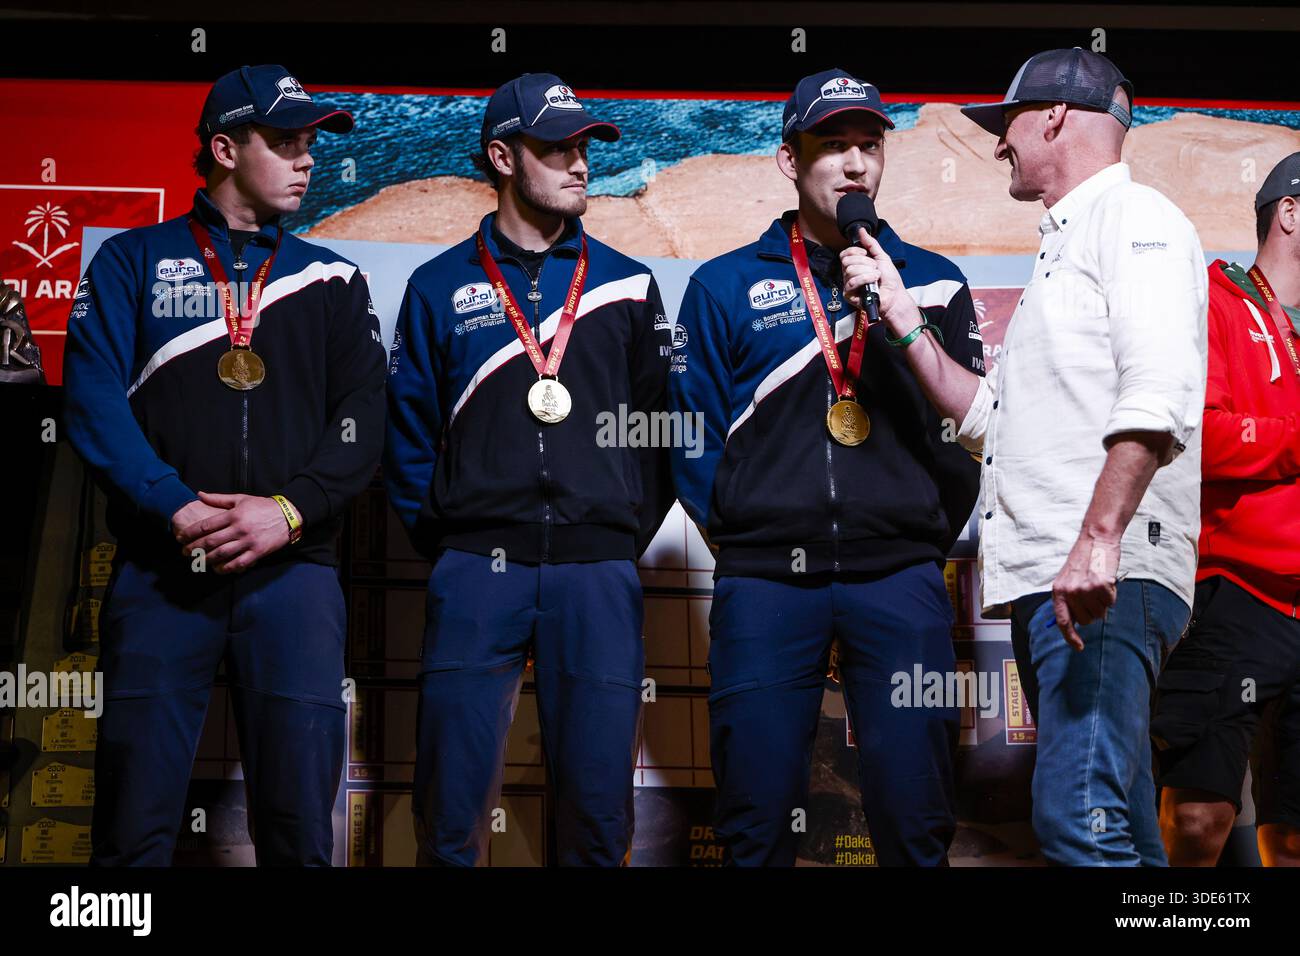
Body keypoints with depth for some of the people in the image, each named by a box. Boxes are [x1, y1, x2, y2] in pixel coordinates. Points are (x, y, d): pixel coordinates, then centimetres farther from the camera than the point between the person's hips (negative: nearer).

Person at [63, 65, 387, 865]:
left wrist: (289, 512, -12)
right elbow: (94, 400, -2)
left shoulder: (333, 281, 15)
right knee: (134, 826, 0)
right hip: (160, 567, -1)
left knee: (300, 823, -2)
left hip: (294, 570, 1)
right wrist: (174, 507, -15)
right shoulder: (134, 261, 10)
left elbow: (363, 421, 5)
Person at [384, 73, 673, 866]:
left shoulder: (628, 286, 11)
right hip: (478, 568, -1)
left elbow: (658, 428, 11)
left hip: (599, 571, 1)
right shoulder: (441, 287, 9)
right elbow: (410, 430, 9)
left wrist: (629, 535, 4)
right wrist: (443, 539, 1)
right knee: (453, 804, 0)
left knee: (599, 807, 3)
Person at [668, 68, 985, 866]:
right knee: (757, 827, 2)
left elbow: (973, 430, 10)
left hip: (899, 581, 1)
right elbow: (693, 434, 7)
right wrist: (743, 538, 2)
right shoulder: (726, 286, 10)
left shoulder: (935, 283, 13)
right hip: (765, 583, 0)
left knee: (916, 825, 0)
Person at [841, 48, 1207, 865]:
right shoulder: (1063, 249, 28)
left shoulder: (1134, 217, -3)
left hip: (1107, 576, -10)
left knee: (1078, 821, -19)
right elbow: (989, 417, 28)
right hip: (1048, 581, 10)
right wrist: (904, 321, 20)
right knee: (1116, 827, 11)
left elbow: (1156, 398, -19)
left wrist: (1099, 538, -29)